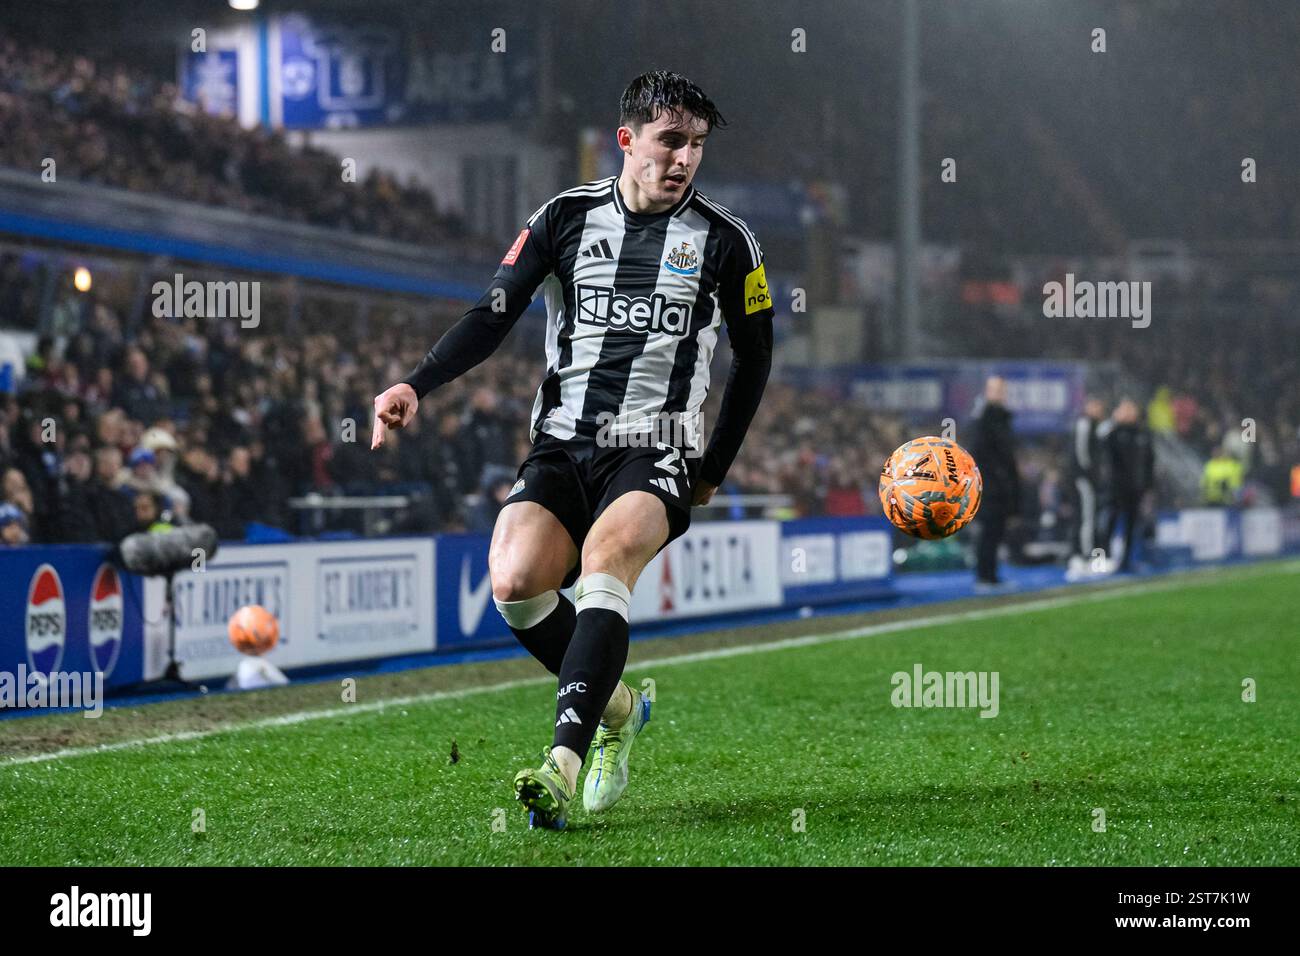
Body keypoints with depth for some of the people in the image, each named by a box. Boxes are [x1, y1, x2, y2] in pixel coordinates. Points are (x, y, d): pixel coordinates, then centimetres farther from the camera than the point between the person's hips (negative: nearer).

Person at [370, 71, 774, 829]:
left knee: (603, 561, -32)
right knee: (513, 580, -22)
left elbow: (754, 359, 15)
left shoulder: (725, 240, 4)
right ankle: (617, 707, 6)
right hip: (561, 446, 2)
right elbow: (494, 315, 5)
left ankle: (563, 761, -40)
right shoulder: (567, 216, 7)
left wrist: (714, 470, 13)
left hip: (656, 454, -2)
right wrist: (417, 386, -10)